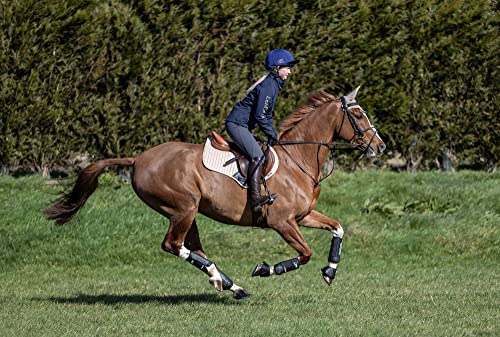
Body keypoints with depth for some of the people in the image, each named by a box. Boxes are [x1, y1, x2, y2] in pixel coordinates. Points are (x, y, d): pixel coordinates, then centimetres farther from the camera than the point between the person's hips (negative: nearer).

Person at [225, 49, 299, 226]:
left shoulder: (274, 84, 16)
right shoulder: (268, 86, -17)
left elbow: (267, 114, 20)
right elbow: (260, 115, -21)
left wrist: (273, 135, 12)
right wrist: (272, 135, -12)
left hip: (243, 125, 11)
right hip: (237, 124, -11)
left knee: (260, 156, 11)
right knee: (258, 156, -23)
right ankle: (255, 204, -33)